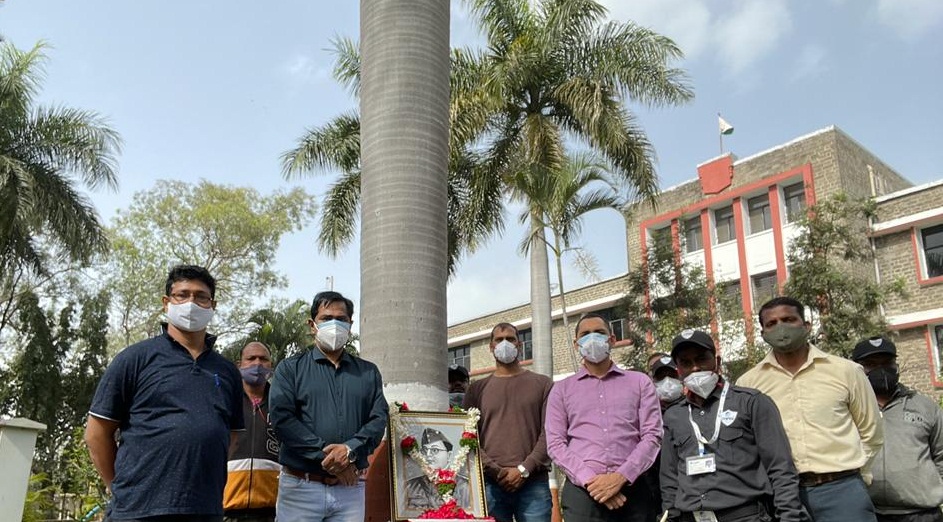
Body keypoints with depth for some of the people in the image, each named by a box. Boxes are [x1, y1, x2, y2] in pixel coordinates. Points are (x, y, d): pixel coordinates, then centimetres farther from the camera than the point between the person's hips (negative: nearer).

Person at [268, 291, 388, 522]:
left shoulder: (368, 372, 14)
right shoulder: (290, 368, 6)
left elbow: (379, 418, 4)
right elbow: (281, 417, -6)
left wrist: (351, 450, -15)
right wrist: (326, 455, -14)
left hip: (351, 488, 2)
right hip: (301, 485, -2)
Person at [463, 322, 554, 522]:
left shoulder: (542, 384, 10)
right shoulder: (478, 389, 13)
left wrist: (524, 470, -9)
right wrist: (496, 471, -9)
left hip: (533, 483, -1)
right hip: (490, 484, 1)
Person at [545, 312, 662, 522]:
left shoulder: (640, 382, 13)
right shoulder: (562, 389, 13)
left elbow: (652, 436, 3)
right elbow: (555, 443, 4)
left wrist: (621, 476, -11)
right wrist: (590, 480, -11)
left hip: (632, 490, 1)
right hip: (582, 491, 0)